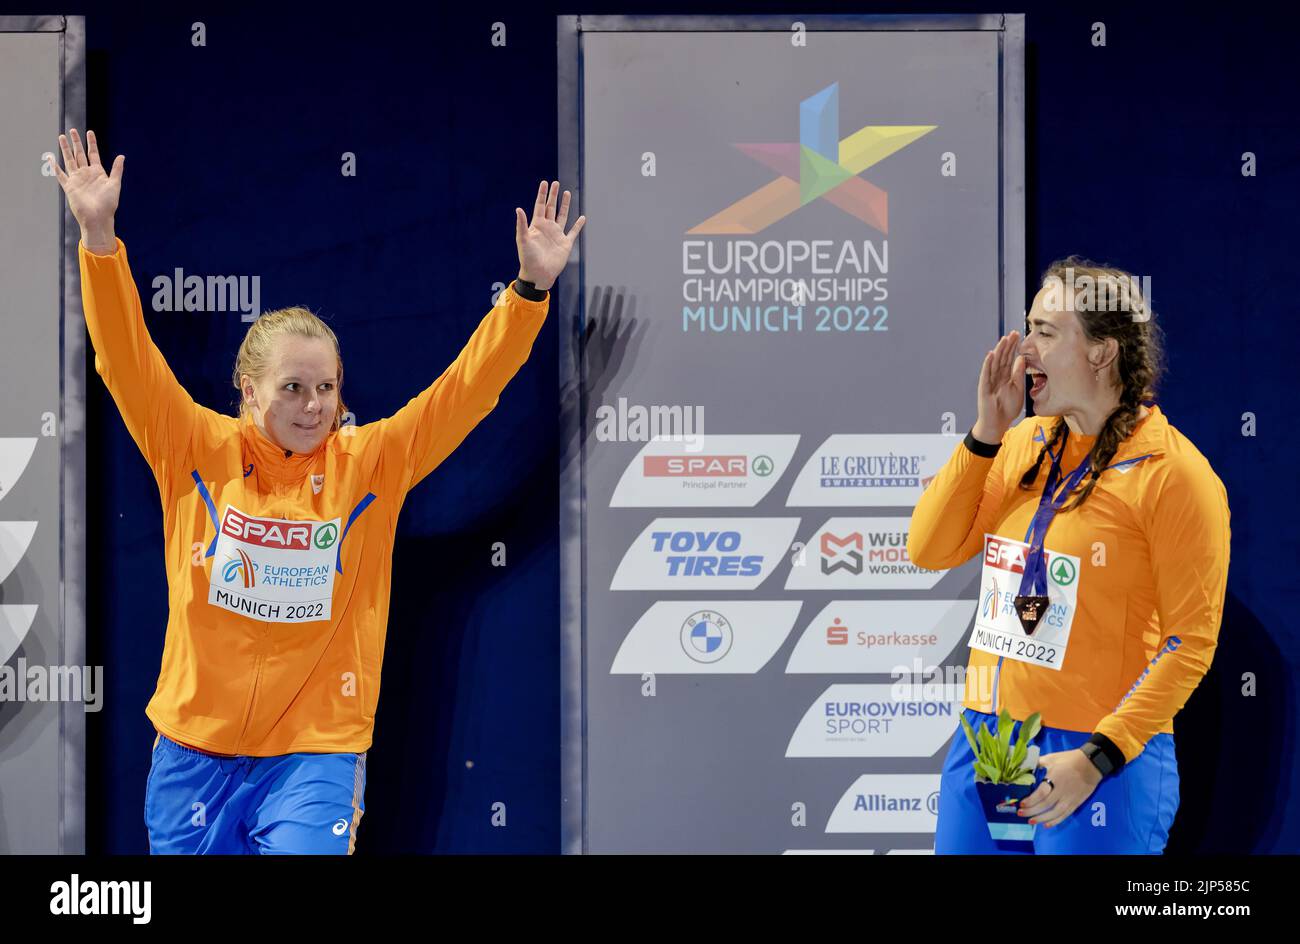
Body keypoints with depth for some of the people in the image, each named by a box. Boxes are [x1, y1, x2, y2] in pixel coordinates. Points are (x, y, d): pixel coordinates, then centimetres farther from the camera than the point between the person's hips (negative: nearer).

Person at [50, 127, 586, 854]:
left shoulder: (370, 462, -1)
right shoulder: (199, 452, -1)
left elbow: (467, 388, -3)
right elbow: (129, 362, -8)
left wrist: (531, 288, -13)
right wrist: (100, 238, -19)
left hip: (316, 752, -1)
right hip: (194, 747, 1)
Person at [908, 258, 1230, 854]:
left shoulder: (1173, 473, -10)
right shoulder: (1023, 446, 9)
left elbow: (1190, 641, -12)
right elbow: (928, 552, 4)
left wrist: (1096, 760, -17)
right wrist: (985, 434, -3)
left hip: (1101, 759, -6)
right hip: (984, 739, 6)